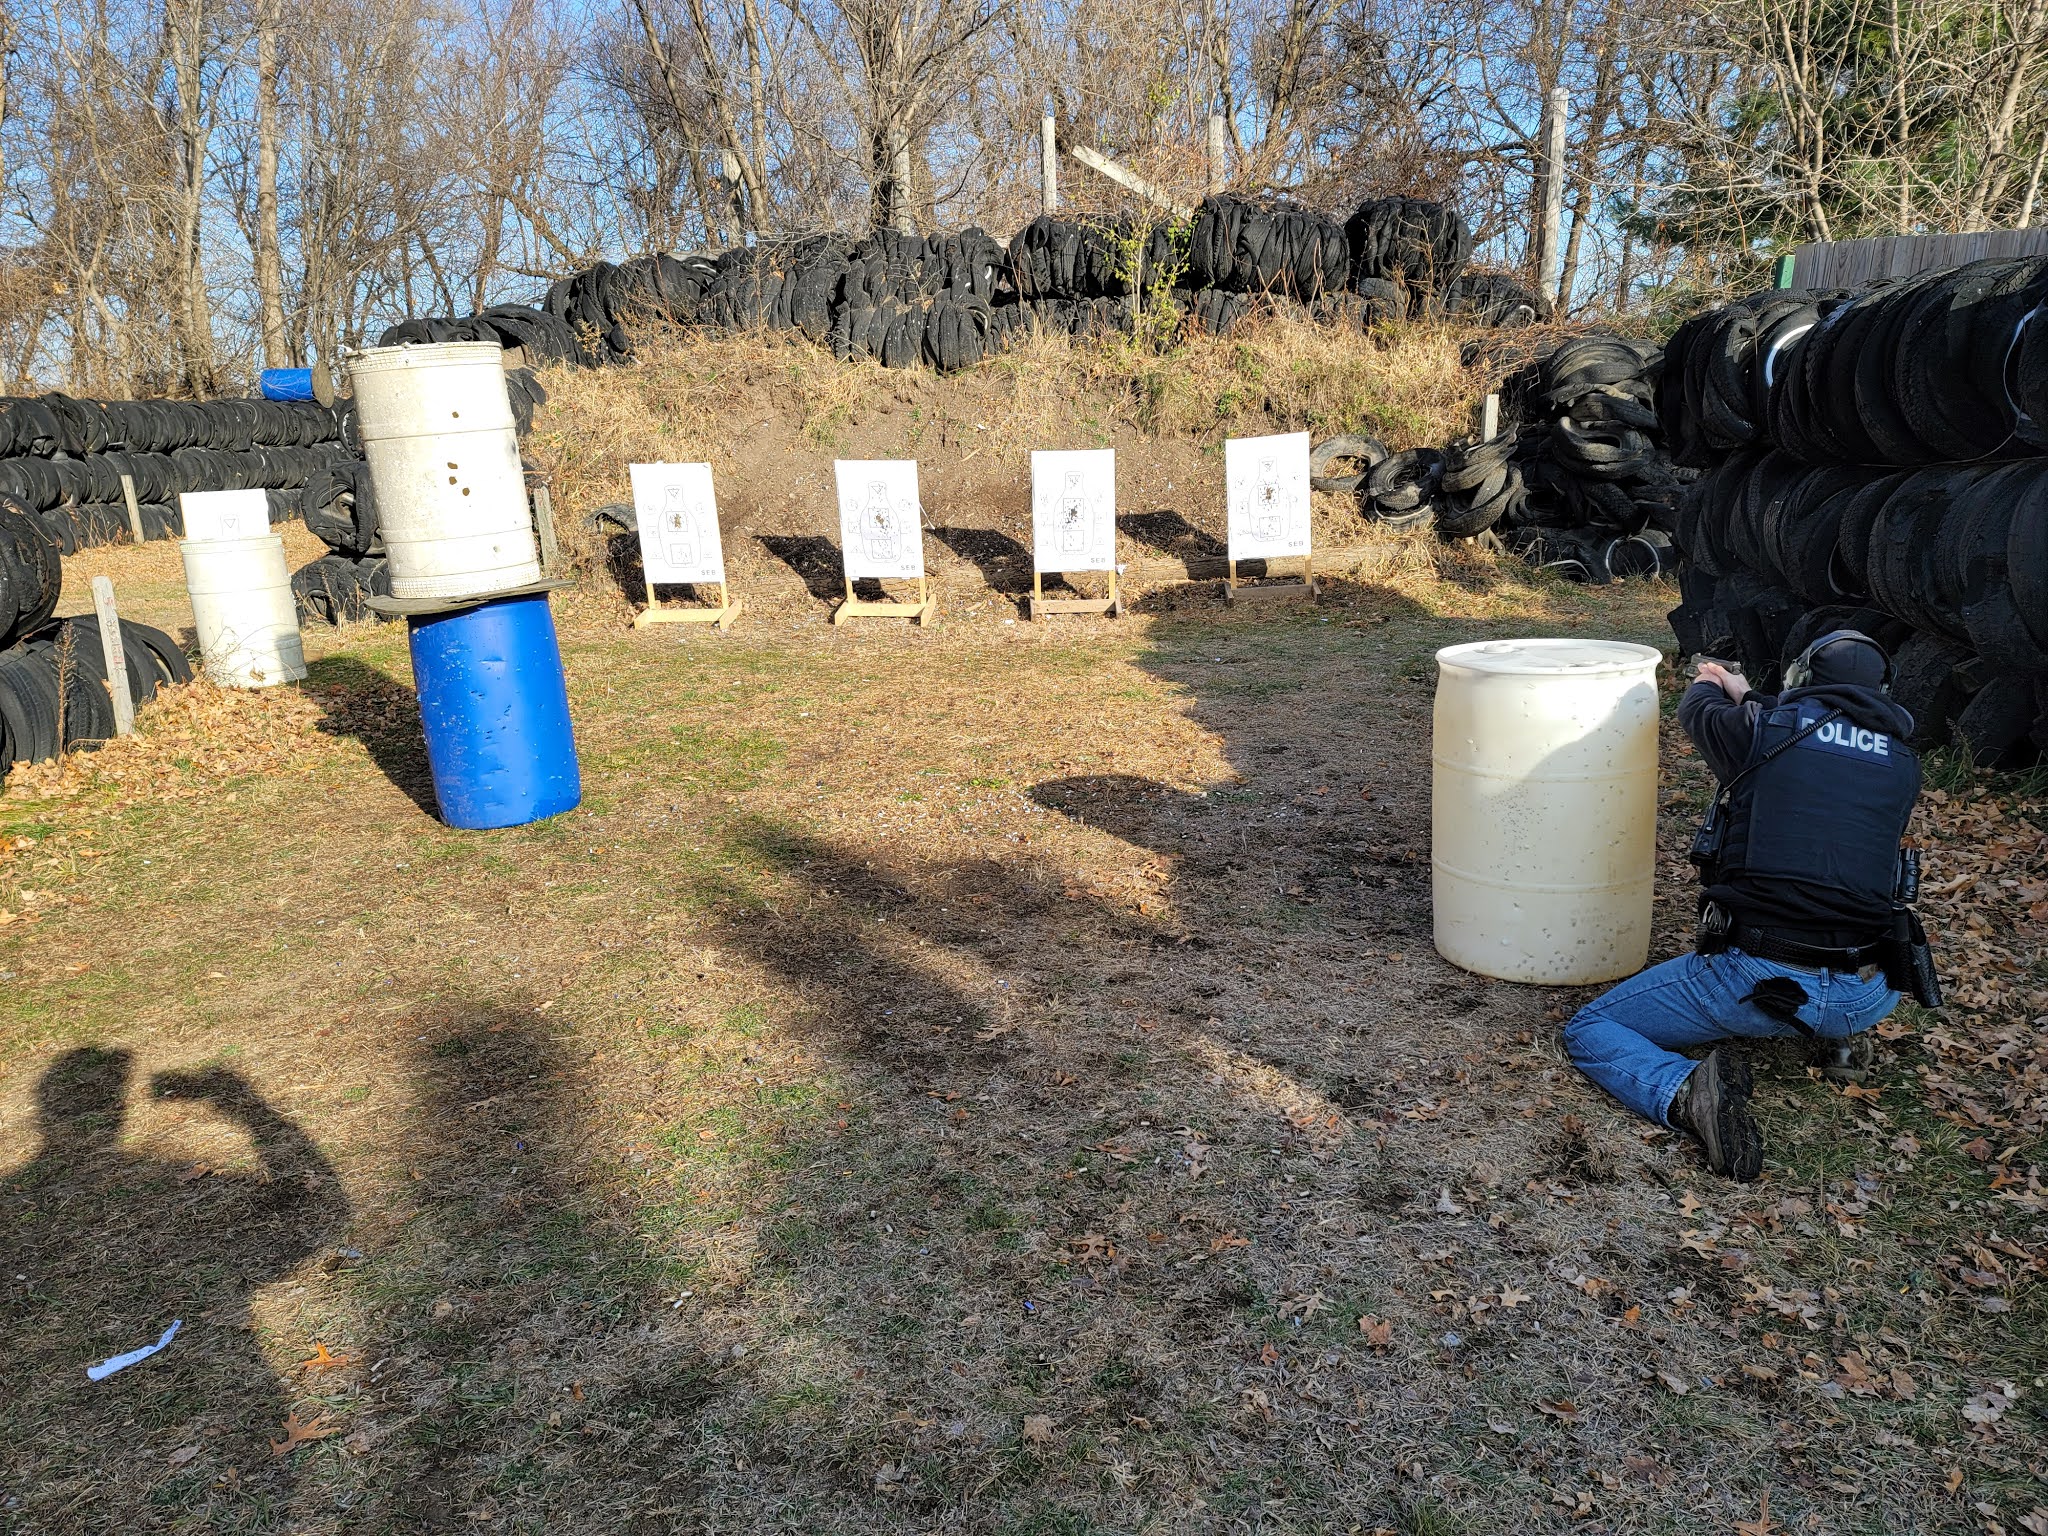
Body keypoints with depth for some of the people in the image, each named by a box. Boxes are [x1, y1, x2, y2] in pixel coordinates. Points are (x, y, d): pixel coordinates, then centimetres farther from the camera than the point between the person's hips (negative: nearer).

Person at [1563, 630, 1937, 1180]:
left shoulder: (1762, 729, -4)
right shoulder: (1902, 763, 8)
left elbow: (1695, 710, 19)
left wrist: (1708, 685, 44)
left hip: (1757, 983, -5)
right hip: (1869, 1000, 5)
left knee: (1588, 1031, 7)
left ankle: (1688, 1092, -19)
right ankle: (1837, 1033, 23)